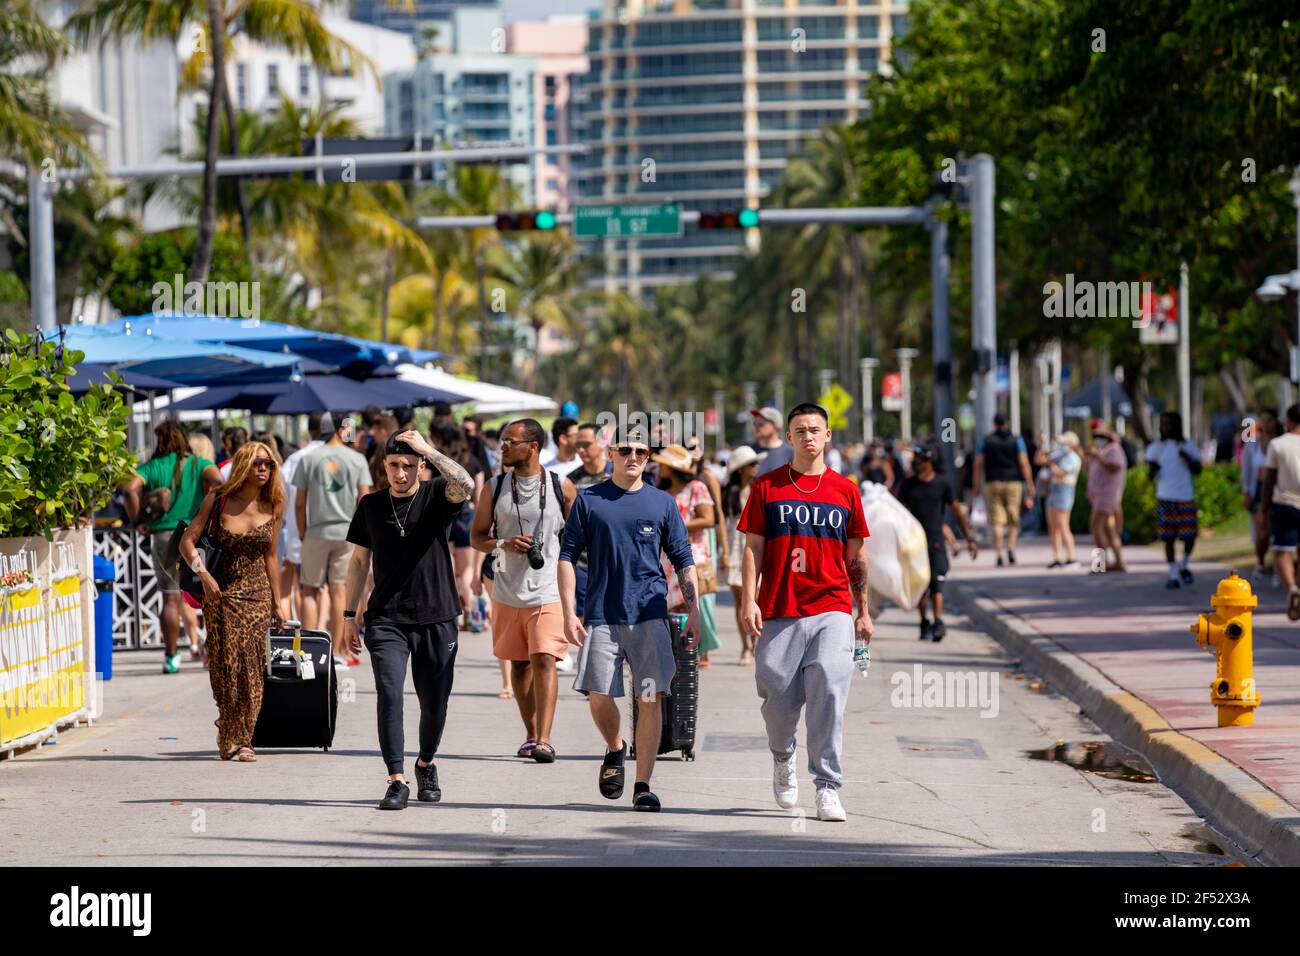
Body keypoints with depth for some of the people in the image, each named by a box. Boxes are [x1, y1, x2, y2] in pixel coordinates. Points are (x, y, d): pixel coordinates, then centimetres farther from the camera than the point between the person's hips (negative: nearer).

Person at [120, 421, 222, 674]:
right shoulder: (199, 464, 3)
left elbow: (130, 490, -14)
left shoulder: (151, 468, 2)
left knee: (171, 598, 5)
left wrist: (137, 522, -4)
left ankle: (171, 657, 7)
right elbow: (218, 481, -15)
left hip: (163, 536, 0)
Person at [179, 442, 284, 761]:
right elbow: (188, 540, -1)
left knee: (251, 667, -5)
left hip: (257, 594, 2)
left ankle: (241, 739, 2)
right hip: (221, 592, -2)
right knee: (225, 666, -5)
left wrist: (277, 603, 14)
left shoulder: (273, 507, 5)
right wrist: (202, 573, -17)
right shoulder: (219, 500, -2)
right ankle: (229, 740, 5)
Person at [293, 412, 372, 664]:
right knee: (338, 591, 4)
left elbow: (299, 503, 0)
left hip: (316, 532, 0)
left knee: (310, 590, 6)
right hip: (347, 532, 0)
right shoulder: (357, 459, 1)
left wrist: (303, 533, 9)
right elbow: (364, 499, -2)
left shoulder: (308, 459, 1)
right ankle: (337, 651, 4)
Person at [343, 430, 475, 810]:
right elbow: (359, 561, 15)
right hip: (386, 620, 1)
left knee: (434, 704, 7)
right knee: (389, 694, -16)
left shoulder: (437, 496, 0)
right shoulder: (371, 505, 8)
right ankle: (397, 782, -17)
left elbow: (465, 485, -24)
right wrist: (350, 614, 12)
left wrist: (427, 450, -22)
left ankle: (425, 765, 34)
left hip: (435, 620, -1)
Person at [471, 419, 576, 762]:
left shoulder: (561, 487, -1)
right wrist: (503, 545, -12)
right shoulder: (494, 488, 4)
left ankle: (544, 740, -20)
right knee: (519, 664, 12)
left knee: (544, 660, -15)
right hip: (508, 590, 3)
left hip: (548, 591, -3)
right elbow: (477, 536, 8)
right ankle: (531, 734, 26)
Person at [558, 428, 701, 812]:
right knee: (599, 698, -3)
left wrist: (693, 612, 3)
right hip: (601, 617, 0)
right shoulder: (589, 500, 6)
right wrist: (569, 612, -3)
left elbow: (683, 562, 11)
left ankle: (642, 786, -2)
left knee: (650, 699, -7)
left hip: (650, 617, 0)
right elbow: (567, 556, 6)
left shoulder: (663, 503, 8)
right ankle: (615, 750, 29)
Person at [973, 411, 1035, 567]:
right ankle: (1011, 549, -10)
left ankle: (999, 555, -7)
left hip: (993, 484, 0)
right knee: (1013, 520, 9)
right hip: (1013, 483, 0)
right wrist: (1030, 485, -1)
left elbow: (978, 465, 1)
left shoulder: (986, 440, 3)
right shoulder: (1016, 440, 1)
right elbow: (1024, 464, -4)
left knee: (997, 521, 0)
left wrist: (976, 485, 7)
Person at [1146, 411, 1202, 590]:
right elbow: (1151, 475, 3)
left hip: (1186, 497, 0)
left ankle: (1184, 566, 24)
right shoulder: (1155, 448, 6)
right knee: (1168, 538, 0)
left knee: (1189, 536, -2)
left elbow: (1198, 470, 2)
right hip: (1165, 498, 0)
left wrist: (1188, 459, -16)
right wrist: (1153, 469, -20)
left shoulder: (1189, 446, 5)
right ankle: (1173, 575, 8)